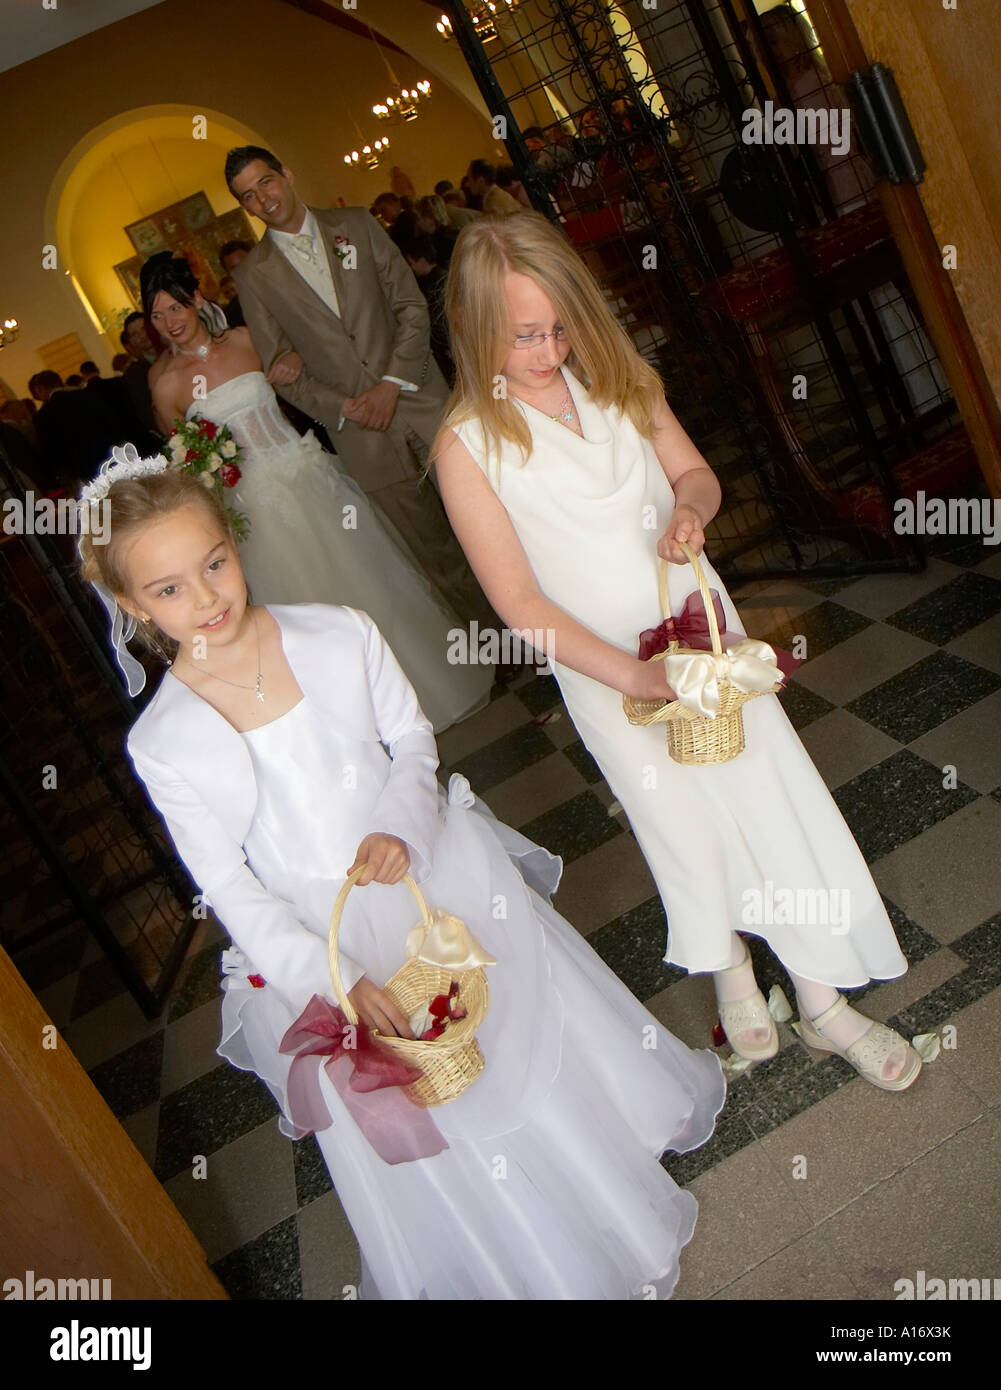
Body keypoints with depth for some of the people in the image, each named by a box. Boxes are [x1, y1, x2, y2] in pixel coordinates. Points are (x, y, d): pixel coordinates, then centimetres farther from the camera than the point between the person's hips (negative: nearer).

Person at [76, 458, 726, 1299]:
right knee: (406, 1132, 15)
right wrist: (339, 983, -19)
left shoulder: (339, 635, -14)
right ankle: (493, 1266, 44)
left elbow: (412, 737, 0)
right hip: (324, 937, -1)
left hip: (433, 874, 1)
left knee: (531, 1020, 21)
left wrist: (399, 825, -20)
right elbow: (230, 890, -12)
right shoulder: (163, 743, -17)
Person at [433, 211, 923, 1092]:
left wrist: (690, 504, -16)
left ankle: (824, 1001, 24)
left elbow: (695, 470, 8)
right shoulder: (469, 447, -16)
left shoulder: (618, 378, -4)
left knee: (772, 795, 6)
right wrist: (630, 673, -21)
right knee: (684, 826, 12)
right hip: (601, 665, -3)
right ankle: (728, 966, 41)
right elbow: (519, 600, -16)